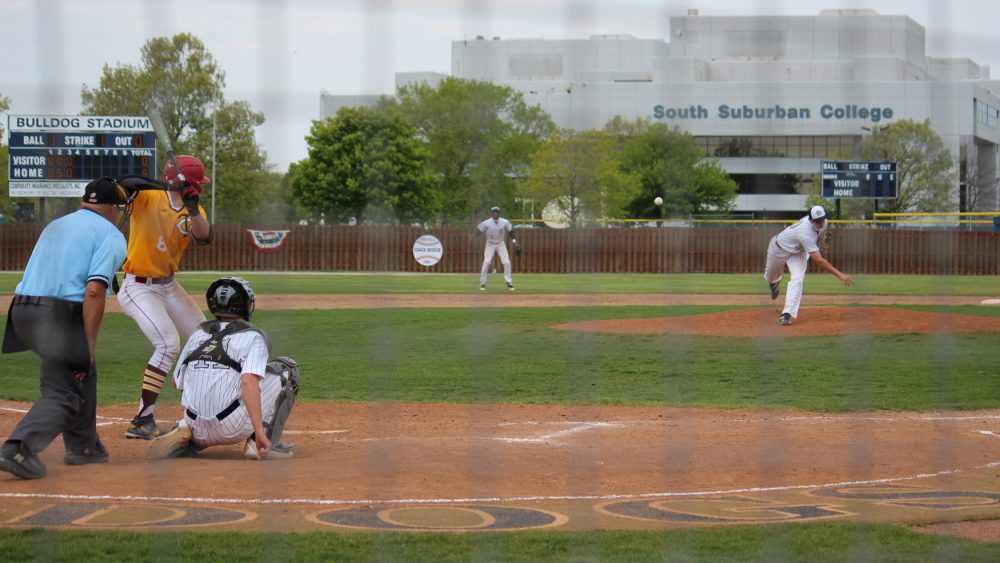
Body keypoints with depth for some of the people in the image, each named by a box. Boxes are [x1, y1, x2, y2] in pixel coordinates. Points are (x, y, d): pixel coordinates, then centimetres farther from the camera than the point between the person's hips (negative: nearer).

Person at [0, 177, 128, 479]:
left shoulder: (55, 226, 25)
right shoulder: (110, 235, 1)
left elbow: (36, 276, 18)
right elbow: (94, 290, -13)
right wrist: (89, 346, -13)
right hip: (59, 316, -8)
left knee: (81, 374, 24)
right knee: (63, 395, -4)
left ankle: (83, 445, 30)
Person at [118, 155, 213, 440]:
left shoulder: (193, 211, 2)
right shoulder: (148, 198, -14)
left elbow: (204, 237, -15)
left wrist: (193, 209, -31)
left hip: (169, 286, 8)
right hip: (139, 288, -8)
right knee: (168, 344, -23)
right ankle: (142, 421, -21)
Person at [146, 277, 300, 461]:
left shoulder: (197, 335, 14)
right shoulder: (253, 337, -3)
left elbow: (177, 382, 19)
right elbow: (248, 382, -19)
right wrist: (259, 431, -23)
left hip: (199, 432, 5)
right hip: (233, 429, -5)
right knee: (287, 368, 10)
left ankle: (184, 435, 5)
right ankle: (267, 443, 1)